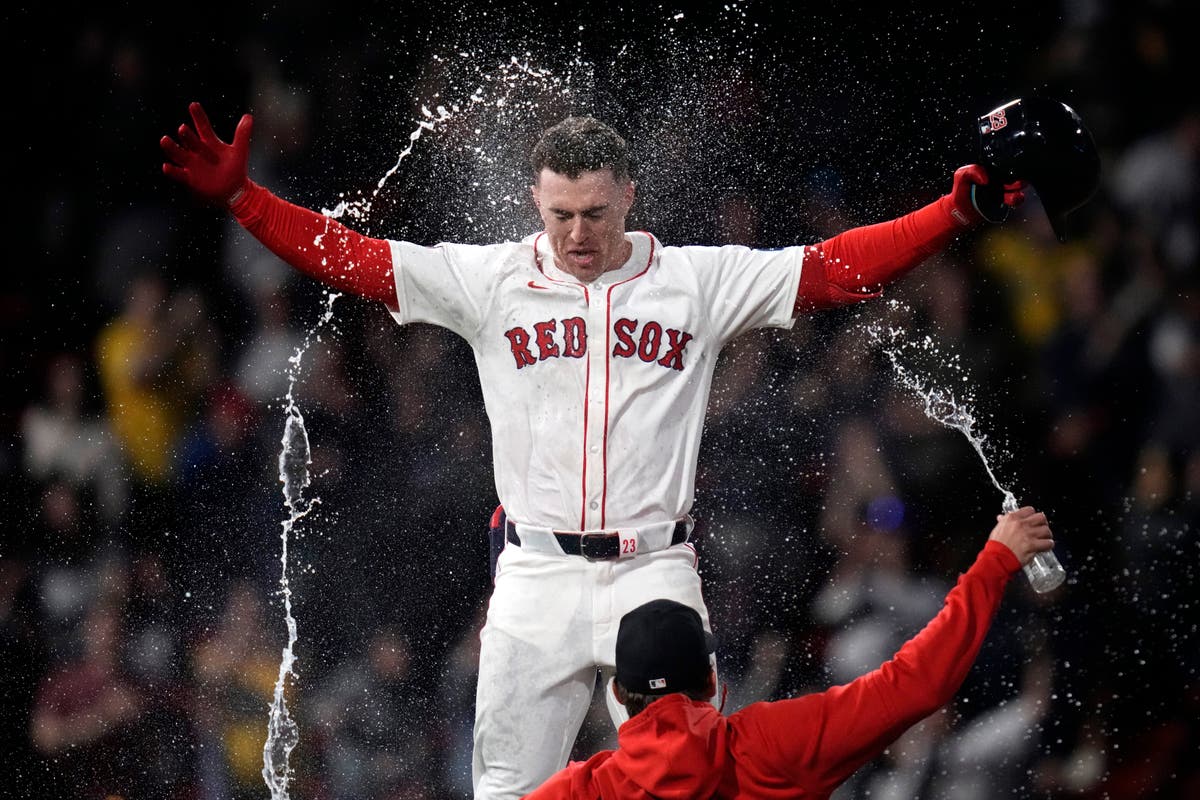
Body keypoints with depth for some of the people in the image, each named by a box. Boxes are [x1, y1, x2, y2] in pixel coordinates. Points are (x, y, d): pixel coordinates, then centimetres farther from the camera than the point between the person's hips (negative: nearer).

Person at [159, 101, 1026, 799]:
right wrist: (238, 194, -8)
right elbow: (351, 258, 1)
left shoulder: (698, 281, 3)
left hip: (656, 574, 0)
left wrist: (960, 210, -10)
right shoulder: (491, 281, 4)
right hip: (537, 576, 1)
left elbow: (834, 268, 0)